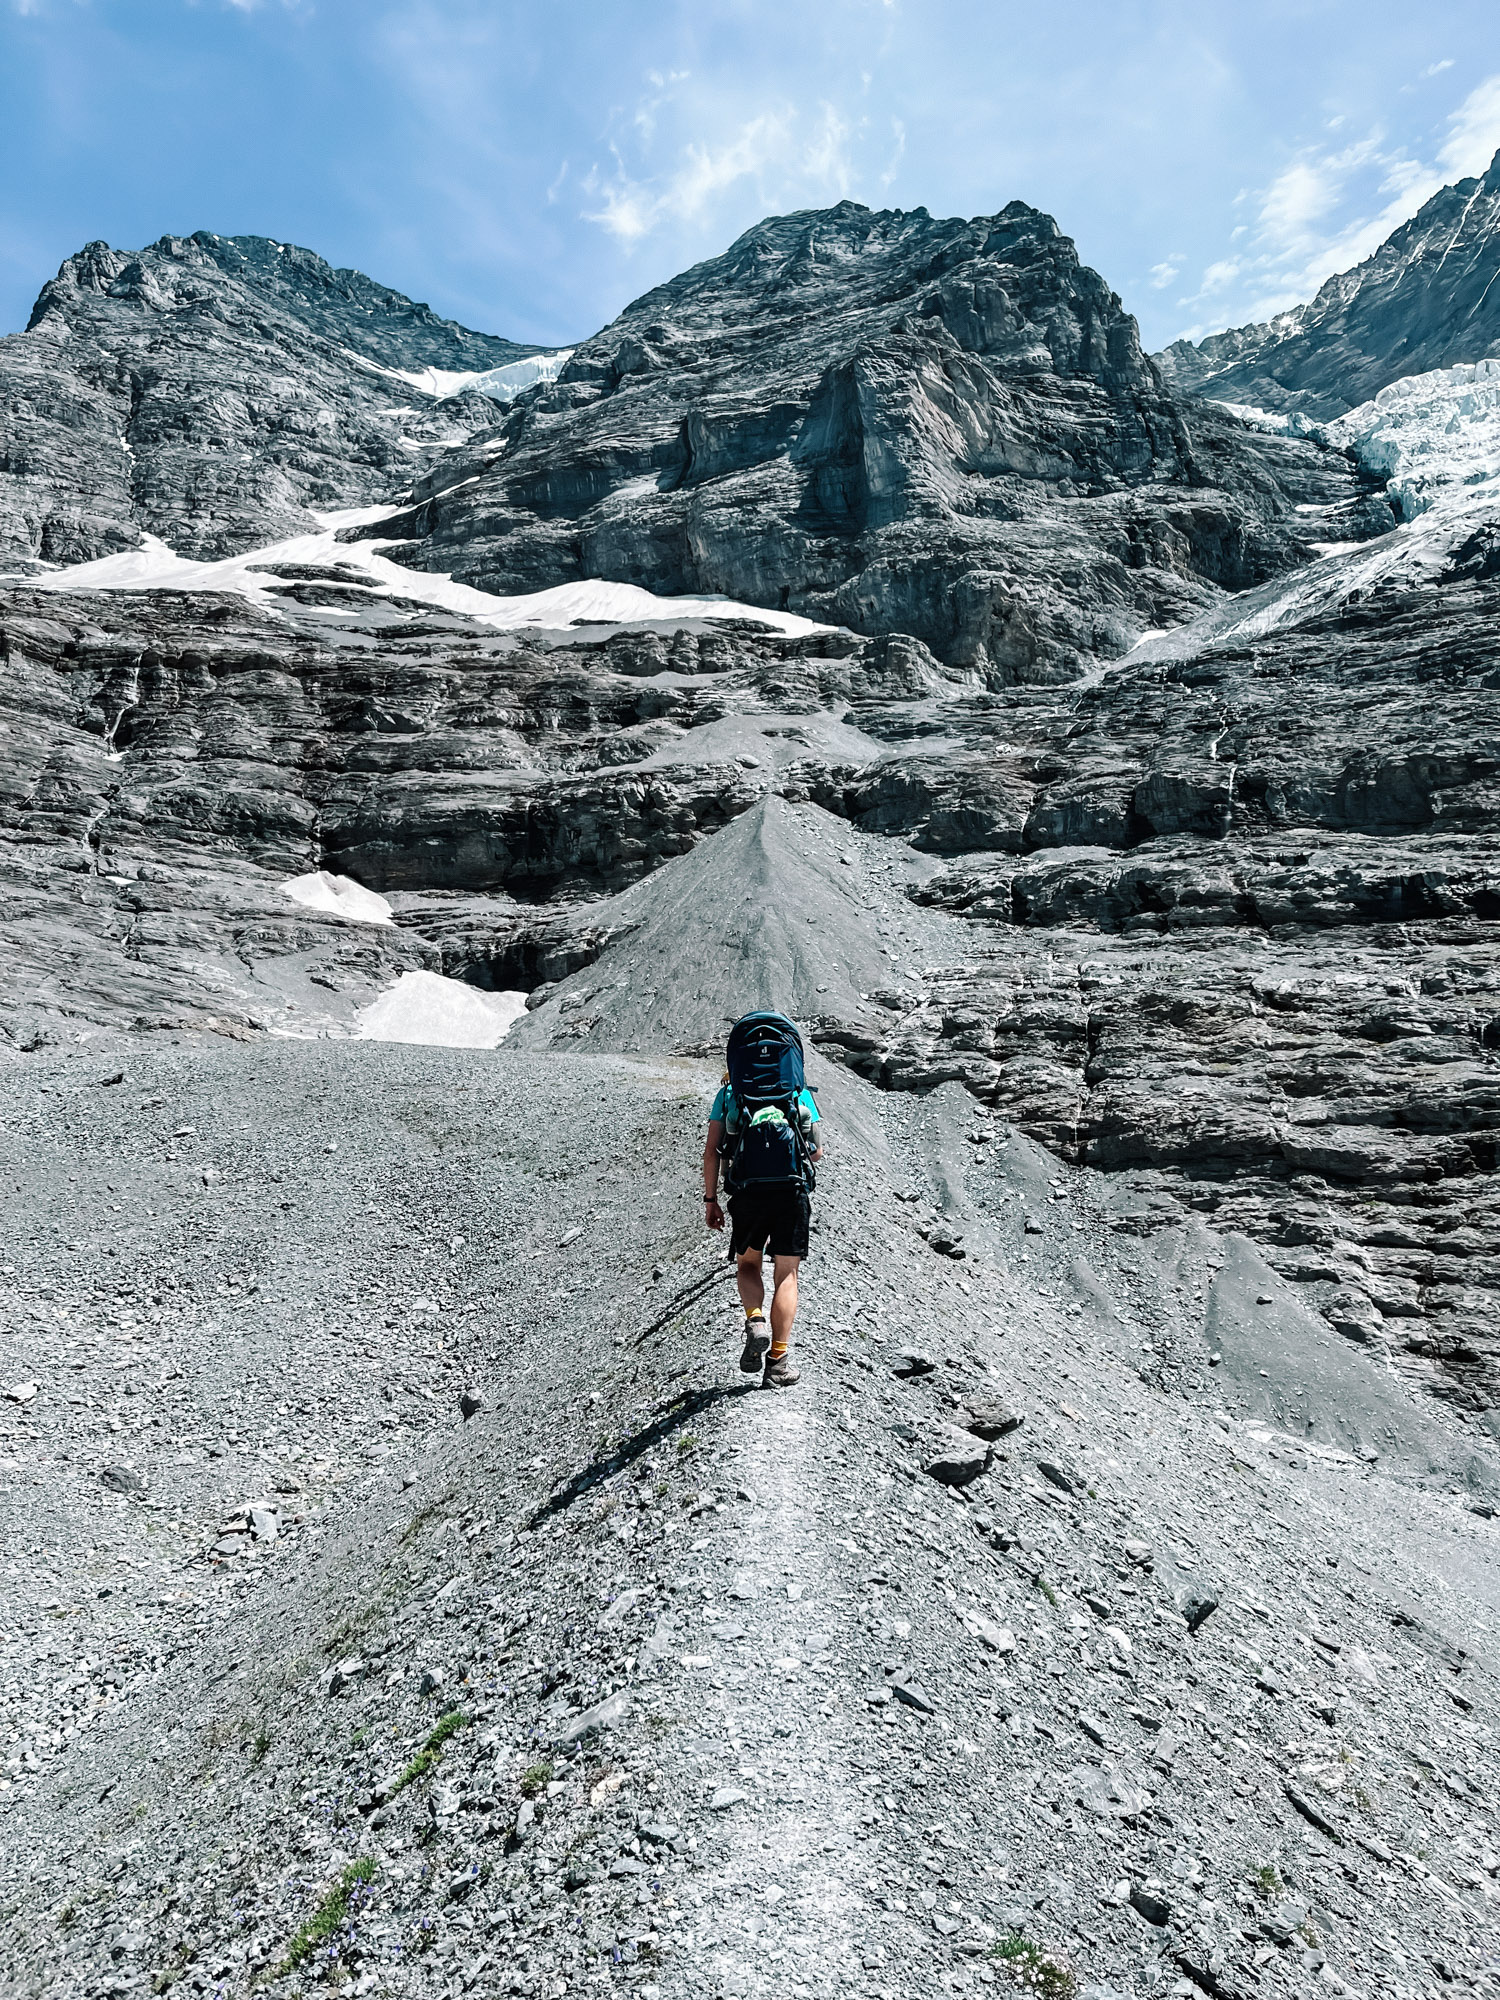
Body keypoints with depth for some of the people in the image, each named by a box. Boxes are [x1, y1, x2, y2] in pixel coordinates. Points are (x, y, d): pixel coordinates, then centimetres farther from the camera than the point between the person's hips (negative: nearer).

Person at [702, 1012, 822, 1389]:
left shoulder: (729, 1093, 9)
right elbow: (817, 1152, 8)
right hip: (793, 1191, 0)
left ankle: (755, 1322, -6)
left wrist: (710, 1199, 10)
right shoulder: (801, 1094, 10)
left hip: (748, 1193, 0)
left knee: (747, 1265, 21)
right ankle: (778, 1361, 4)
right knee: (786, 1274, 8)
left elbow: (712, 1151, 3)